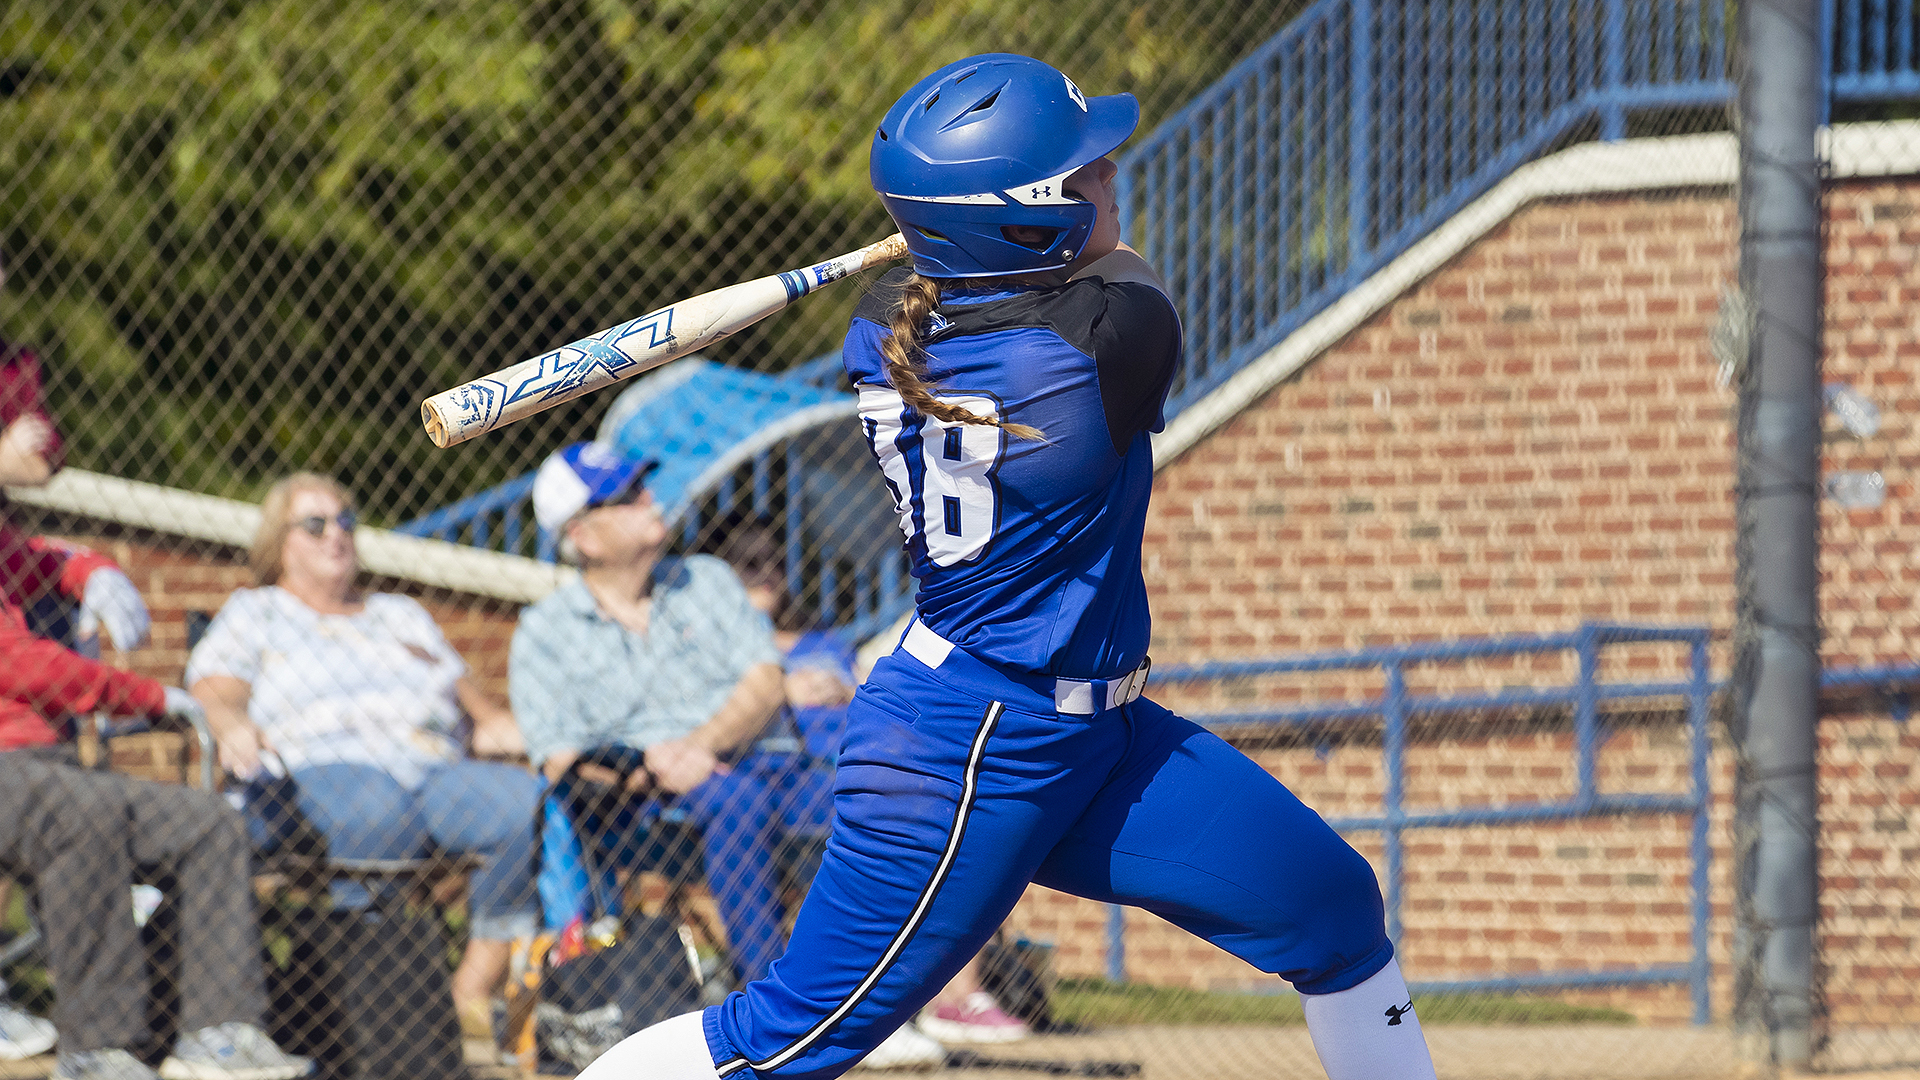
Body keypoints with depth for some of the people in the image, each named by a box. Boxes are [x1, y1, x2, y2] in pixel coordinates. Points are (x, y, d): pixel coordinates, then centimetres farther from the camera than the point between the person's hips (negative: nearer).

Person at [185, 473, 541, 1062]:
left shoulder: (403, 614, 35)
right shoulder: (253, 613, 24)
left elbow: (470, 695, 25)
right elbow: (214, 691, 6)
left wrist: (497, 722, 2)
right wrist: (233, 726, -18)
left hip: (435, 767, 4)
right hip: (322, 766, -4)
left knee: (528, 805, -29)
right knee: (377, 812, -43)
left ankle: (476, 991, -23)